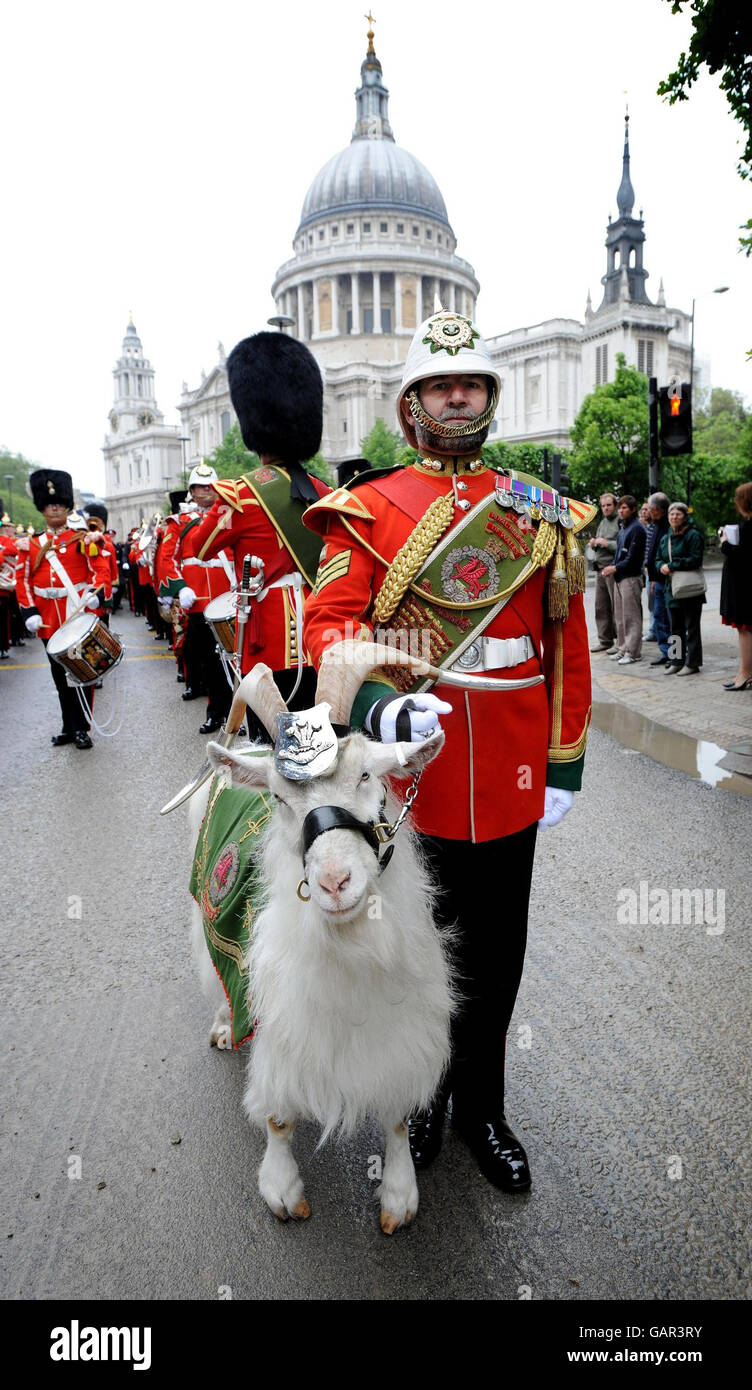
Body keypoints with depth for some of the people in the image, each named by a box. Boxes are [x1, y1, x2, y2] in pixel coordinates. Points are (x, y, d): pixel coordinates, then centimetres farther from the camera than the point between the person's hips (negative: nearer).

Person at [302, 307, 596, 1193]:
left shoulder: (541, 514, 6)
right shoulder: (368, 511, -2)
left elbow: (568, 645, 7)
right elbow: (330, 622, -11)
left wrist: (565, 763, 5)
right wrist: (377, 705, -30)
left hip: (509, 781, 2)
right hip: (405, 771, -2)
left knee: (495, 957, 15)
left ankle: (481, 1108, 39)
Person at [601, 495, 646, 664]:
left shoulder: (637, 528, -10)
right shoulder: (623, 527, 18)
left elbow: (633, 557, -16)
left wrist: (616, 568, -17)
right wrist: (611, 566, 6)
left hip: (631, 577, -9)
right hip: (619, 577, 9)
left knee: (631, 617, -5)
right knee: (620, 617, 13)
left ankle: (633, 652, -1)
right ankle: (622, 648, 21)